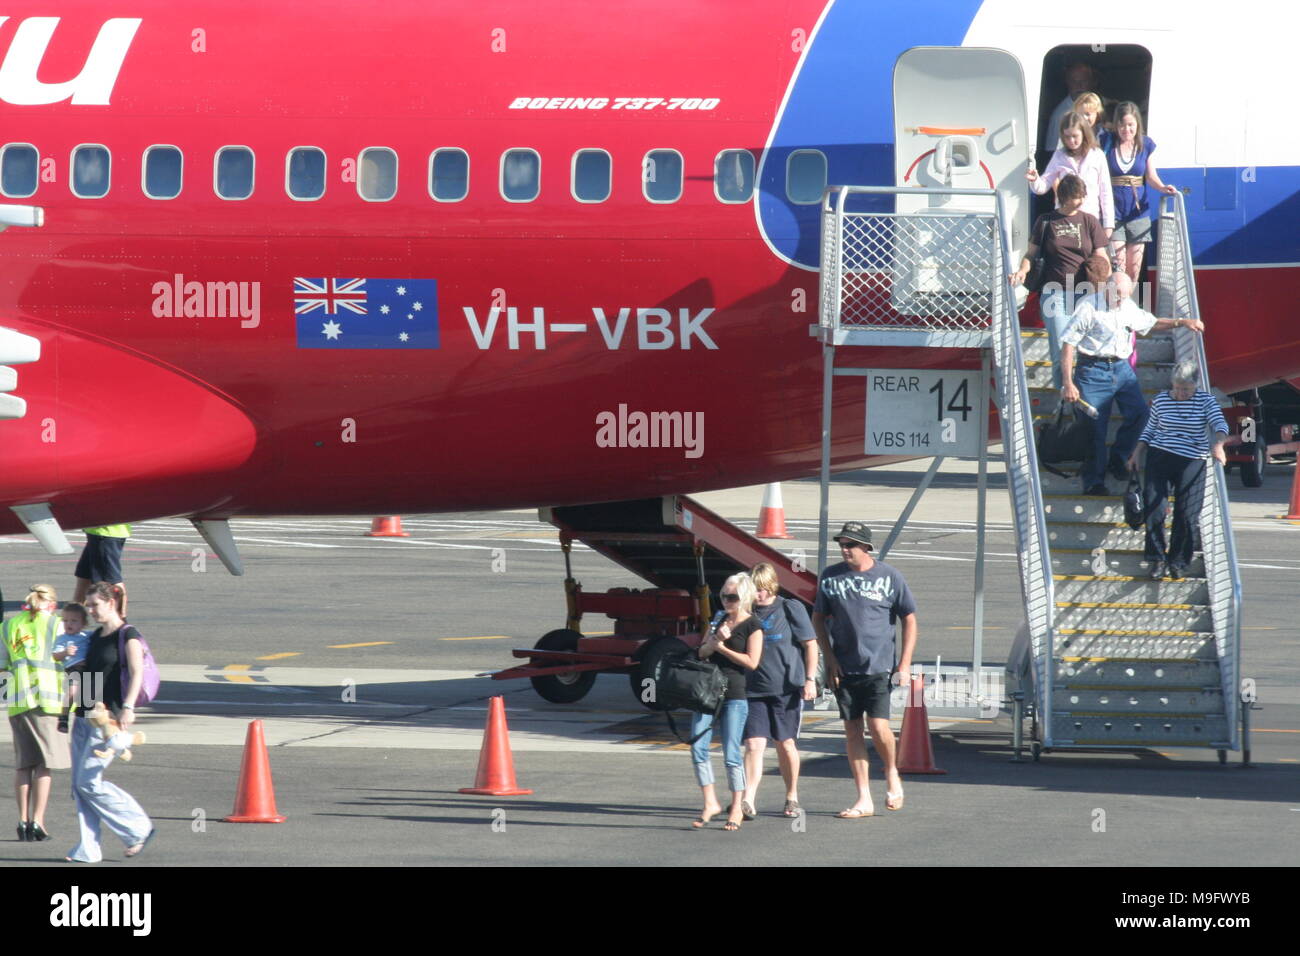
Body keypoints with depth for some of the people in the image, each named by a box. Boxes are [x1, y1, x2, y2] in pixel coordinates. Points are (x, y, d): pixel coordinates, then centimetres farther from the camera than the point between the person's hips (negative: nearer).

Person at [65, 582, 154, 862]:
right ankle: (88, 848, 3)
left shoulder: (128, 635, -6)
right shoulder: (96, 637, 17)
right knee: (79, 785, 1)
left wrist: (128, 707, -28)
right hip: (85, 717, 8)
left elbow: (137, 672, -17)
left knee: (89, 782, -13)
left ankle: (139, 828, -1)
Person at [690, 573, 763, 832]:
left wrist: (722, 647, -6)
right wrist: (716, 639, -10)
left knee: (731, 753, -4)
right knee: (698, 747, -1)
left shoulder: (752, 626, -3)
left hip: (735, 694, -6)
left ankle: (737, 809, 5)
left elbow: (751, 662, -11)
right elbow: (702, 652, 10)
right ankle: (710, 804, 8)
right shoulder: (719, 619, 16)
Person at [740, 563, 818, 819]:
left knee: (786, 744, 8)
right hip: (754, 689, 2)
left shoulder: (790, 608, -2)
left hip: (787, 687, -2)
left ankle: (792, 797, 25)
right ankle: (748, 801, -18)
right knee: (754, 744, -10)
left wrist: (810, 679, -5)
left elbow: (810, 644, 0)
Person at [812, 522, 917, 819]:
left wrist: (904, 665, -3)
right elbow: (818, 619, 12)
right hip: (844, 669, 3)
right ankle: (864, 800, 8)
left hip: (878, 667, -3)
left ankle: (892, 775, 16)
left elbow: (909, 620, 3)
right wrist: (830, 659, 1)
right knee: (852, 730, 3)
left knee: (878, 726, -13)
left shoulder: (888, 577, -2)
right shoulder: (830, 577, 4)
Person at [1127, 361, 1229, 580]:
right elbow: (1149, 430, 17)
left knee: (1187, 512, -6)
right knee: (1154, 506, -11)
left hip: (1191, 461, -1)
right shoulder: (1160, 400, 7)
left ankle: (1178, 561, 9)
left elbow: (1220, 424, -13)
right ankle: (1158, 559, 0)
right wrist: (1137, 453, 7)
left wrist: (1218, 445, -32)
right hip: (1159, 456, 1)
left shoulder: (1205, 400, 0)